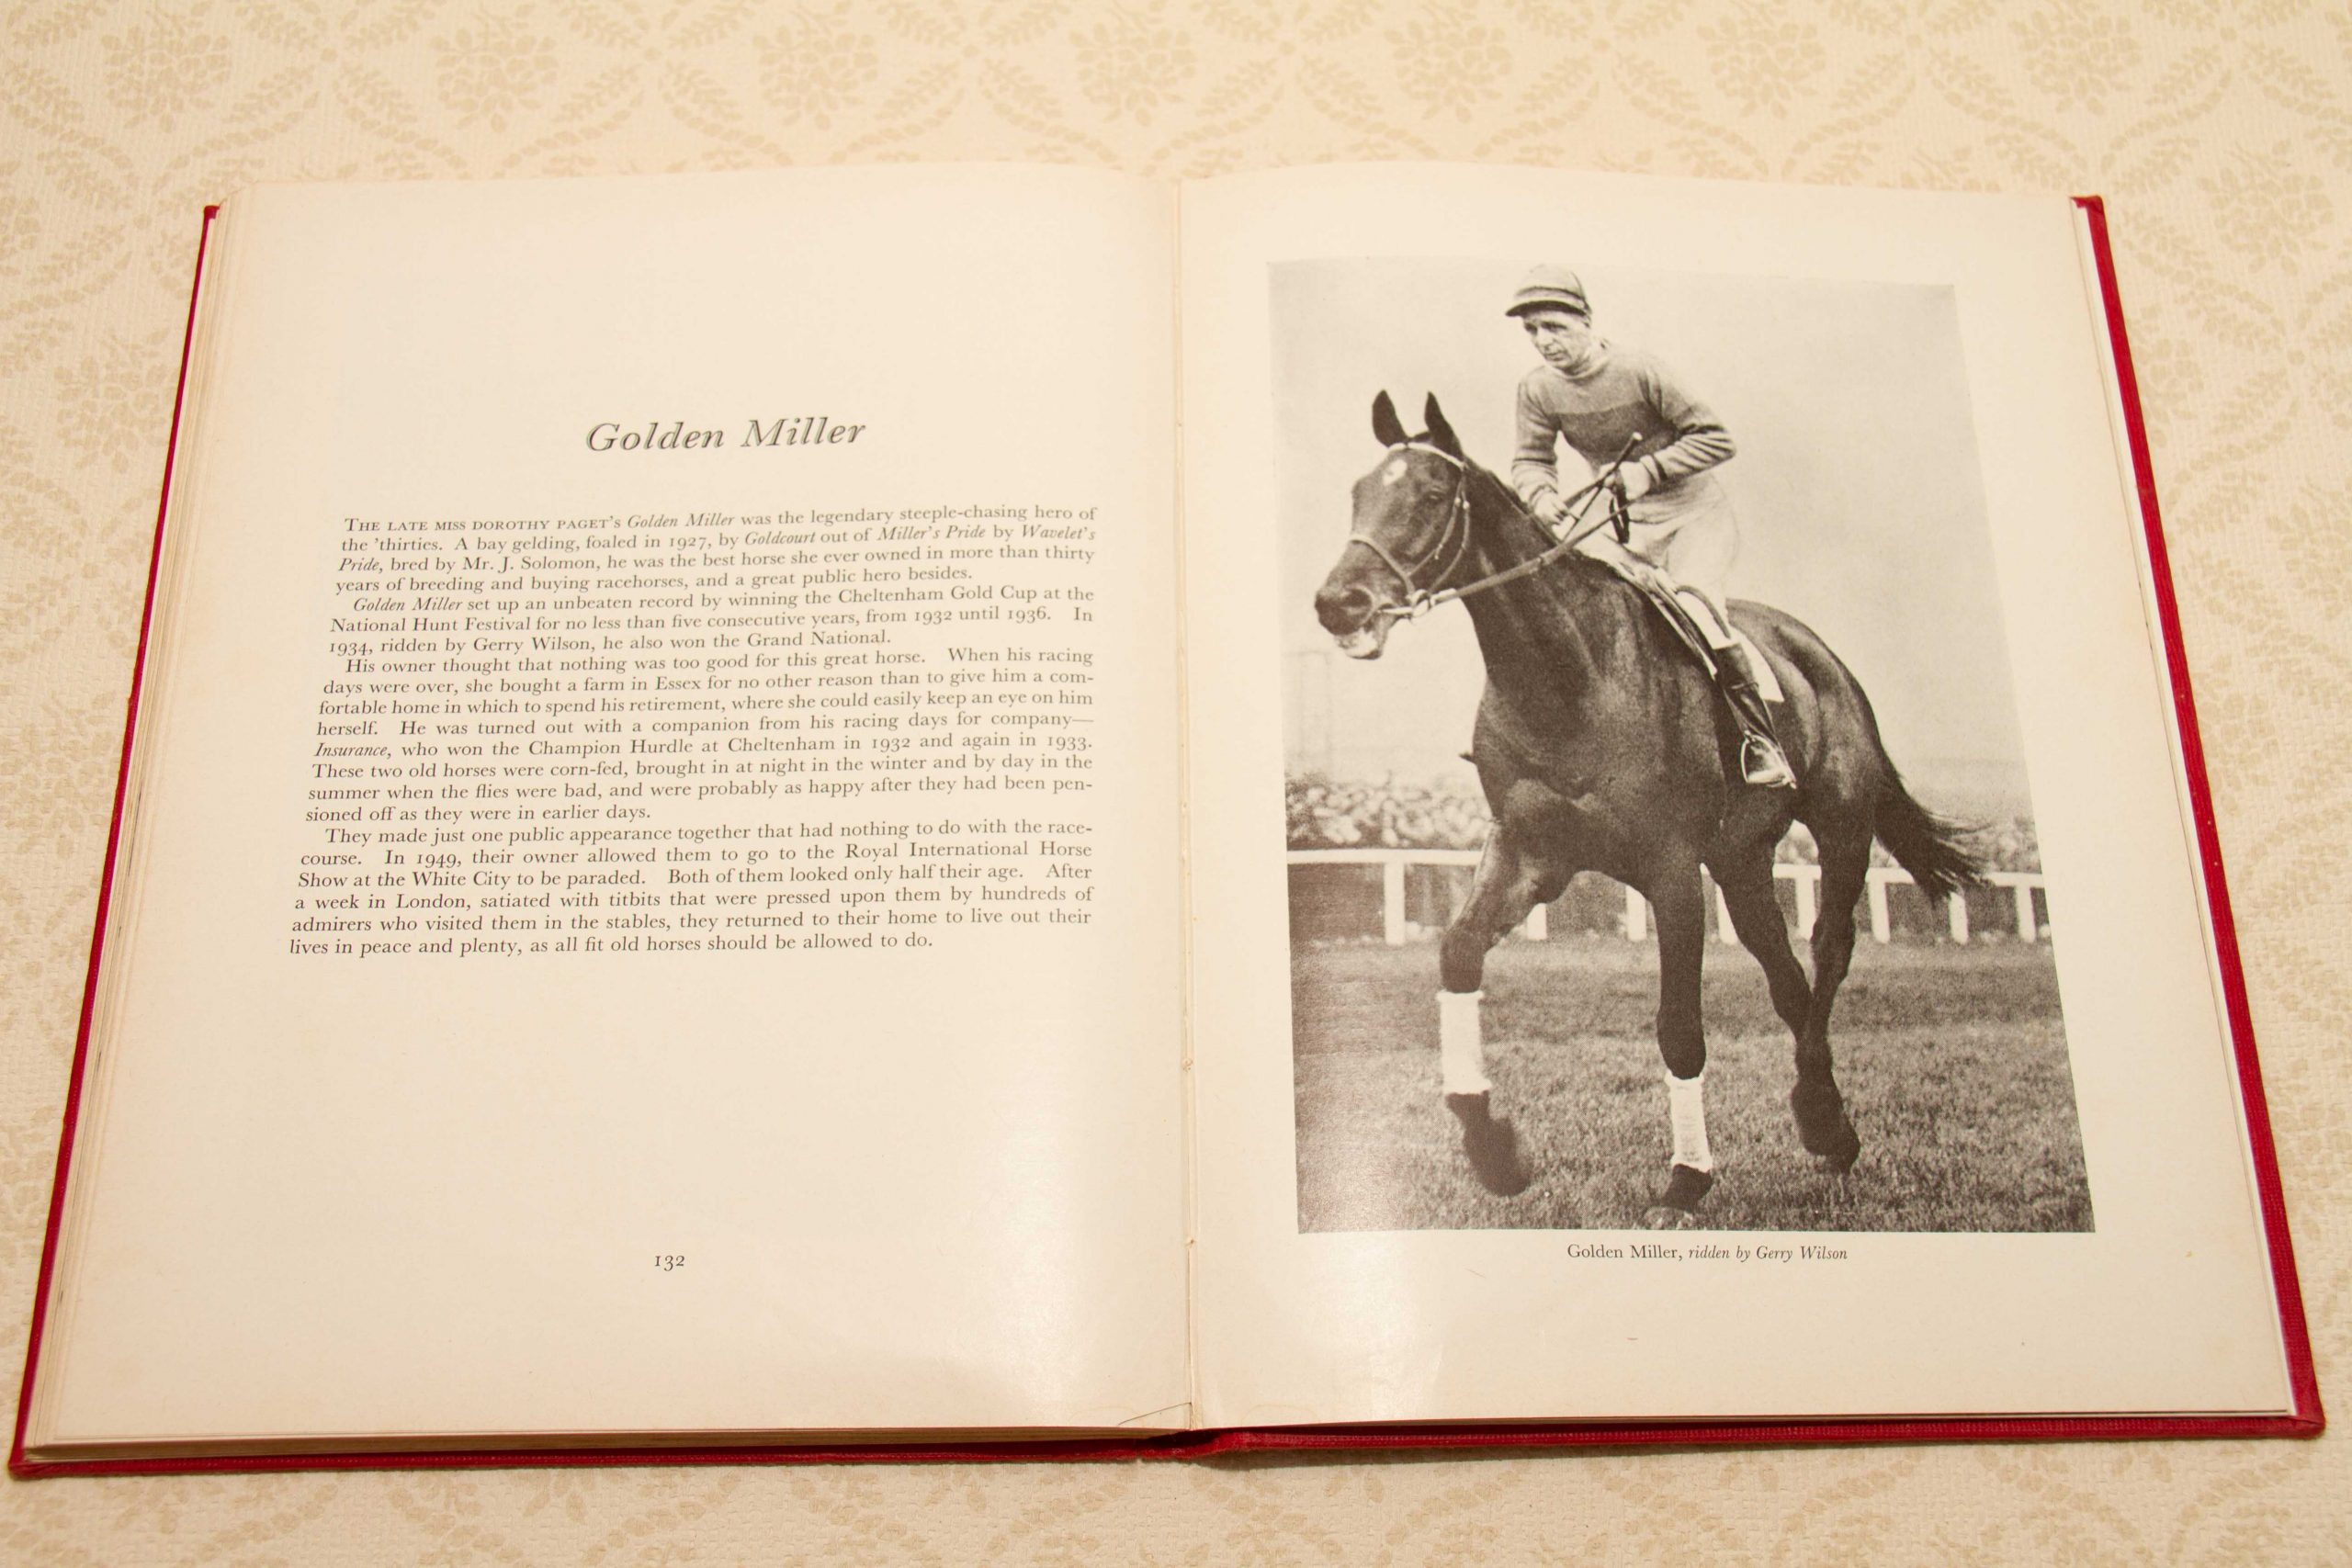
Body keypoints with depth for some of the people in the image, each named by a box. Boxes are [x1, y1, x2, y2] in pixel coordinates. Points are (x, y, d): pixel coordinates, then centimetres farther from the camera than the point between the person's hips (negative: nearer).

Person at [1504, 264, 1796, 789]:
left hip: (1697, 514, -5)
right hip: (1629, 527, 6)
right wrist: (1541, 494, -20)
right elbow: (1530, 460, 3)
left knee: (1691, 594, -30)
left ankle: (1760, 736, -24)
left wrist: (1648, 470, -25)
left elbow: (1716, 439, -14)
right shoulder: (1538, 390, -5)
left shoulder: (1637, 371, -18)